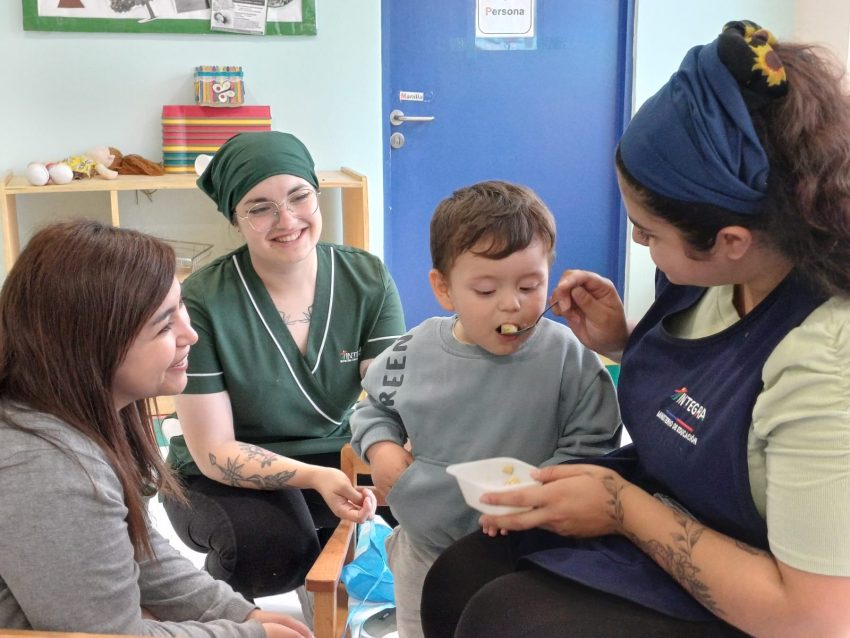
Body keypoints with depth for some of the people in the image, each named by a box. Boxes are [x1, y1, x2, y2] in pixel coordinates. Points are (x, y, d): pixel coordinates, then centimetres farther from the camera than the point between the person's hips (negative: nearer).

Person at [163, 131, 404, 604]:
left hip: (335, 457, 4)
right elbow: (213, 451, -17)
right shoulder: (202, 300, -18)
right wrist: (315, 477, -34)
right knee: (274, 544, -34)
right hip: (224, 477, -3)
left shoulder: (368, 280, -8)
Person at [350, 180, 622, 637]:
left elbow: (590, 446, -13)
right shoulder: (414, 352, -7)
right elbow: (375, 408, 10)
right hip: (423, 549, 3)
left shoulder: (567, 358, -16)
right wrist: (381, 448, -9)